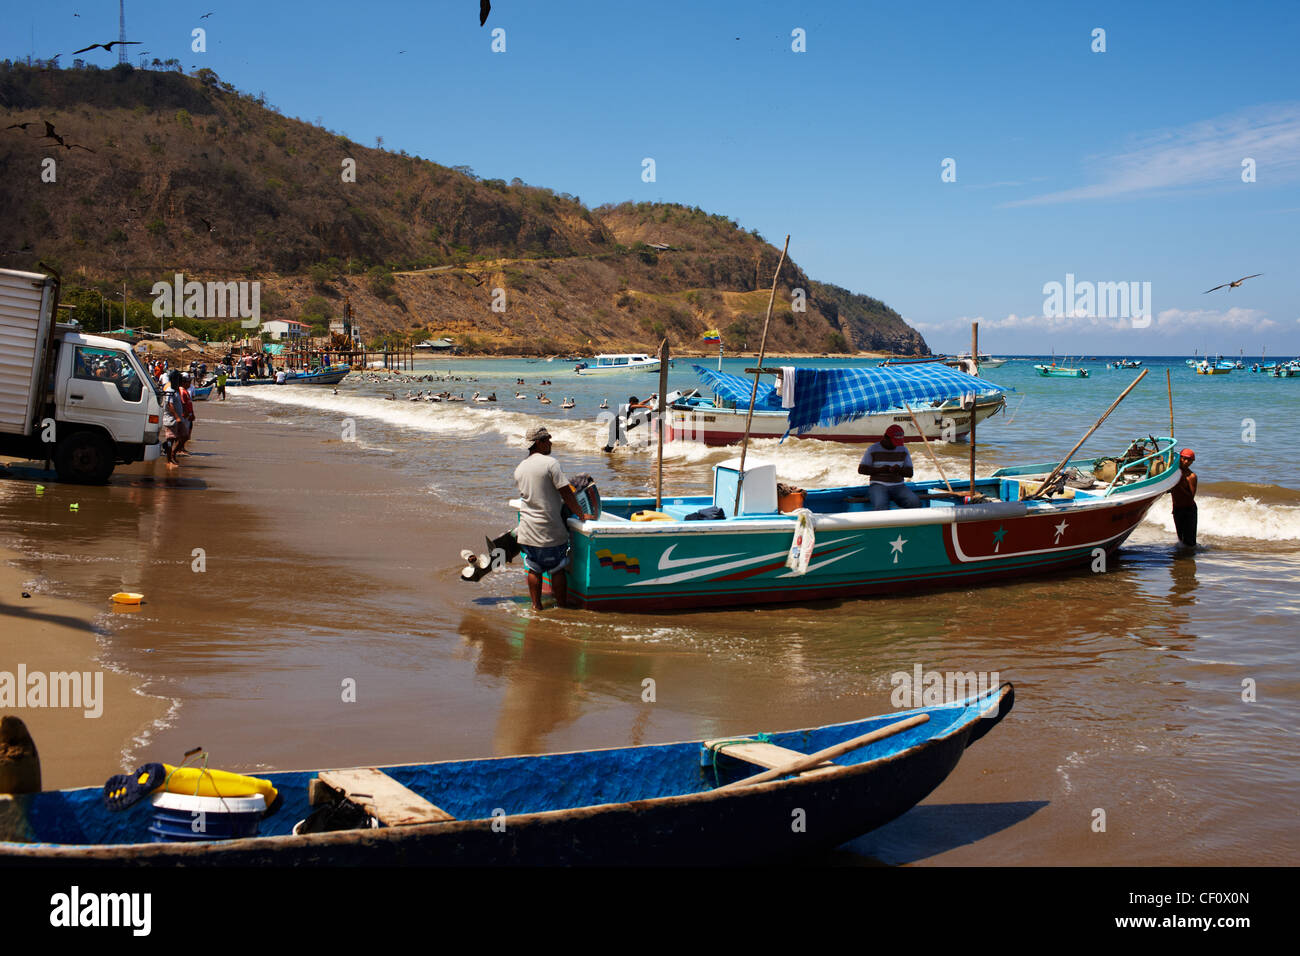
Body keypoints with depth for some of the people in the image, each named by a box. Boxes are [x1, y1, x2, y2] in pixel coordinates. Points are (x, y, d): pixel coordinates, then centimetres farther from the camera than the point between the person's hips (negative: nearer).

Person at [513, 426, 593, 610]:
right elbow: (566, 493, -13)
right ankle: (562, 605, 13)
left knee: (533, 570, 13)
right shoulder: (550, 463, -12)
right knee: (557, 570, 6)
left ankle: (536, 606, 17)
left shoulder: (519, 469, 8)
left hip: (528, 530, 5)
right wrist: (581, 514, -3)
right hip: (550, 530, -5)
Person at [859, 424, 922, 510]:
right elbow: (861, 469, 2)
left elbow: (910, 473, 12)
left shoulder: (903, 450, 13)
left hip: (898, 486, 3)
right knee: (880, 506, -36)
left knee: (915, 502, -27)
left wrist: (899, 470, -11)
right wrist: (880, 469, -10)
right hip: (878, 485, -3)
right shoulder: (873, 449, 4)